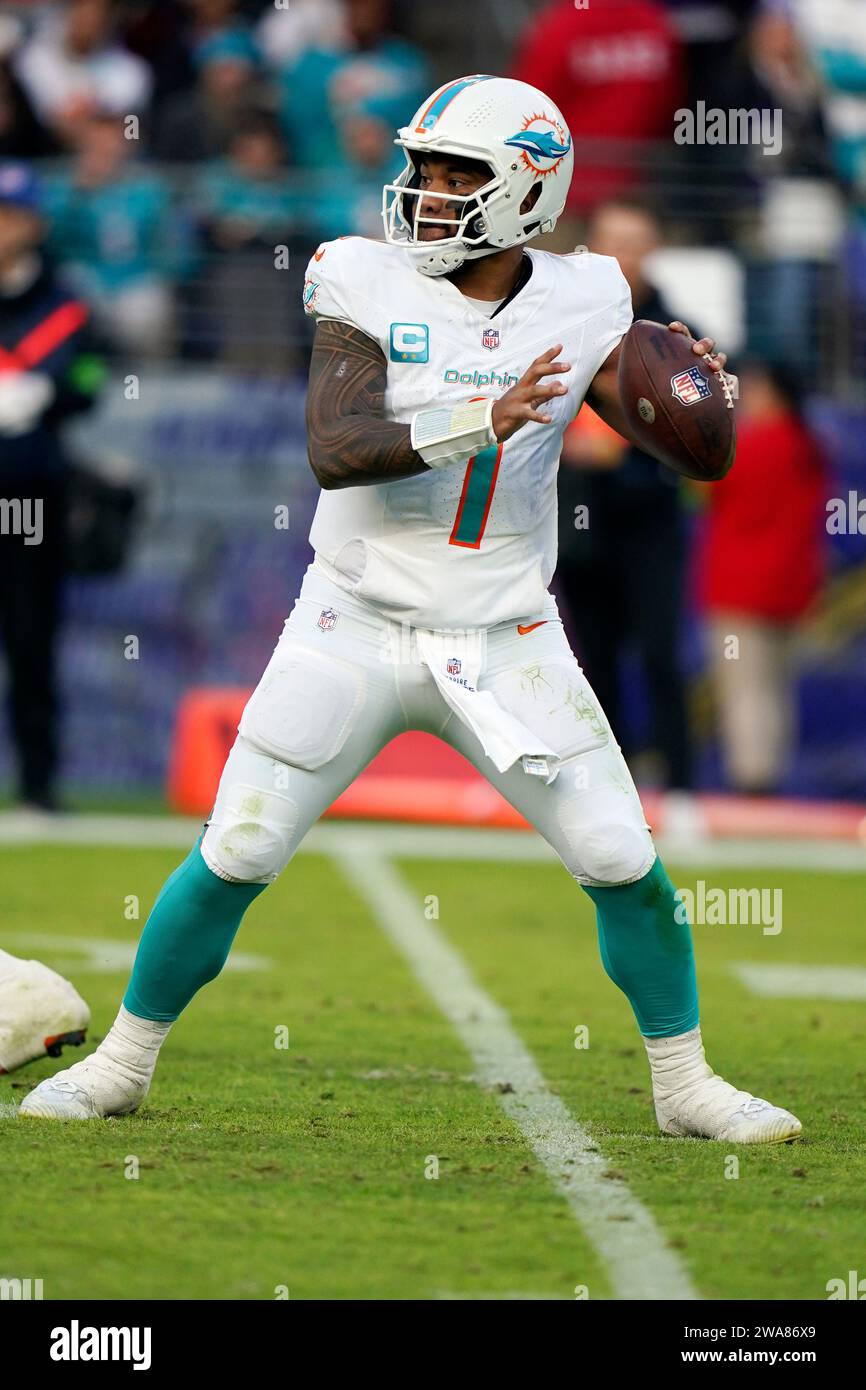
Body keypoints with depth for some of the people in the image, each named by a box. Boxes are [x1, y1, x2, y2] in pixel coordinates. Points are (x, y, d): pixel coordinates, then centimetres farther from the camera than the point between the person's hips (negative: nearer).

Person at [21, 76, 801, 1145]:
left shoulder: (579, 306, -2)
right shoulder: (369, 288, -10)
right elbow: (334, 449, -23)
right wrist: (481, 423, -34)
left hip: (505, 644, 2)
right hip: (355, 632, -1)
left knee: (622, 862, -2)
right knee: (235, 857, 0)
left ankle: (684, 1084, 17)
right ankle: (122, 1063, 18)